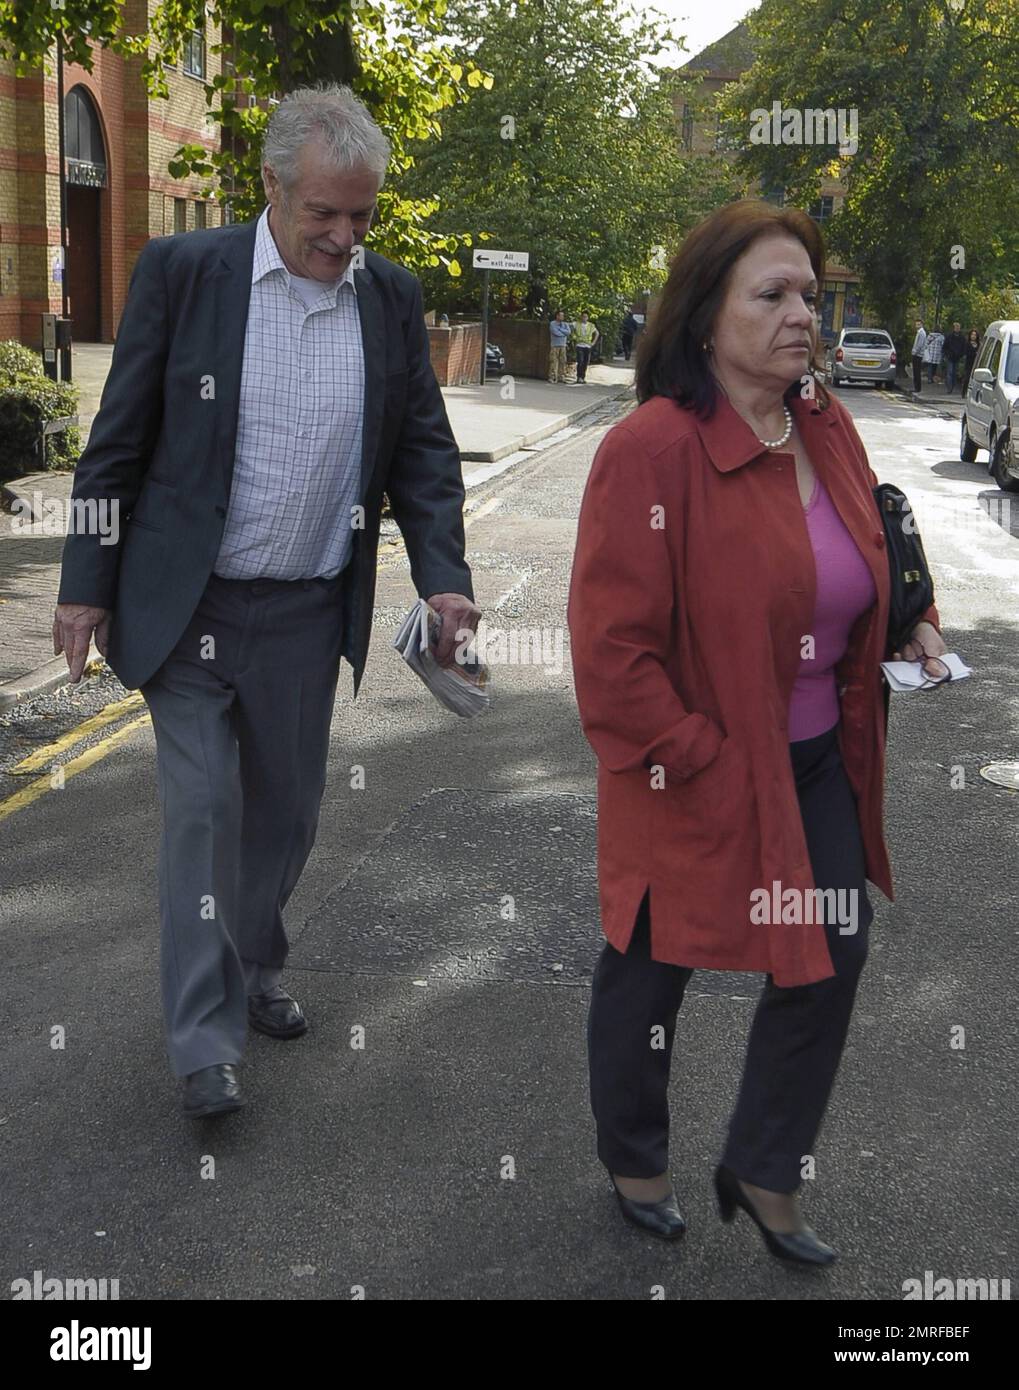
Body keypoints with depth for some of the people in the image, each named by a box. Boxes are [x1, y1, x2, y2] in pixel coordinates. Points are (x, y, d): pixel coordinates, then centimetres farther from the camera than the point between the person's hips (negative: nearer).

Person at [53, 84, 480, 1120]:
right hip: (186, 606, -3)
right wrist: (87, 586, -5)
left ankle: (253, 968, 37)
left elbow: (423, 452, 6)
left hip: (307, 615, 4)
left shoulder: (391, 297, 1)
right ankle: (205, 1040, 7)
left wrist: (443, 577, -6)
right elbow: (118, 443, -5)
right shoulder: (182, 272, -9)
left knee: (287, 811, 14)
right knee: (203, 809, -3)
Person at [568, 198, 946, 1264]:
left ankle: (764, 1174, 32)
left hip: (820, 763, 7)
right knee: (650, 972, 14)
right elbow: (611, 648, -23)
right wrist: (702, 762, -20)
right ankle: (633, 1163, 41)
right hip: (692, 777, -6)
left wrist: (910, 626, 1)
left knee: (832, 957, 9)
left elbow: (866, 571, 20)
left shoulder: (829, 430, 2)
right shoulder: (652, 451, -23)